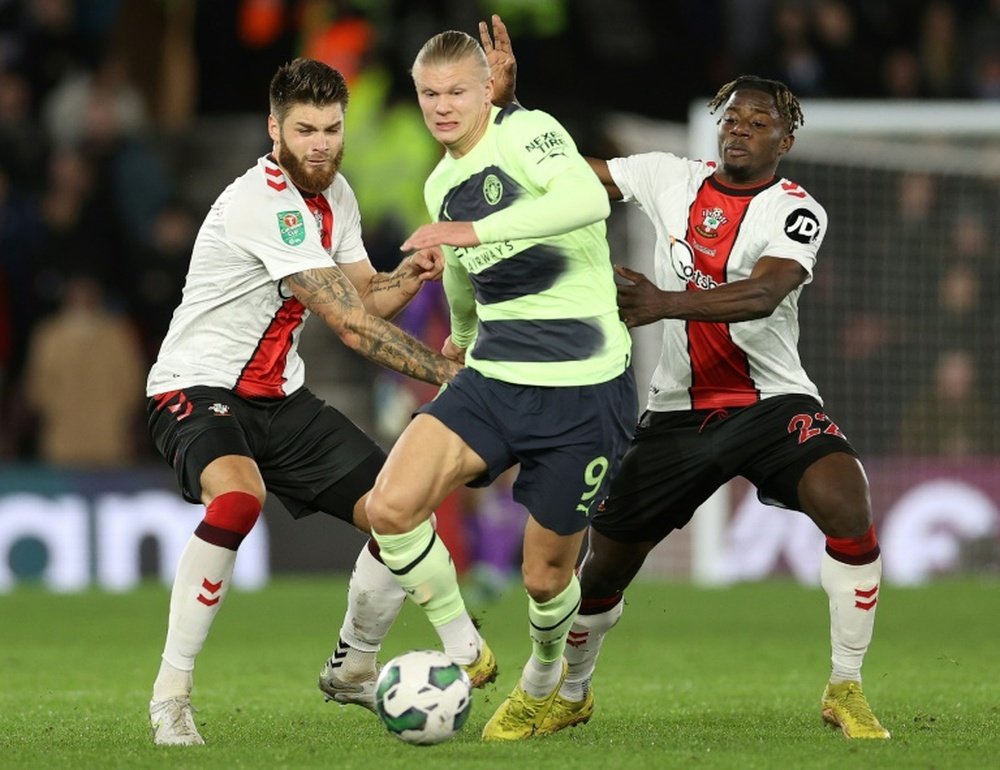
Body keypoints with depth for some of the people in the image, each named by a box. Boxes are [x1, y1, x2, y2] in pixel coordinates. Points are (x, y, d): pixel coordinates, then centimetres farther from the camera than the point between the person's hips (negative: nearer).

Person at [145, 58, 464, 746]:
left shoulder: (334, 195, 6)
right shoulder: (263, 204, -23)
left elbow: (365, 298, 8)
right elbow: (352, 325, -24)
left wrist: (408, 276, -14)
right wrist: (447, 373, -21)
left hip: (279, 398, 9)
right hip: (199, 388, -9)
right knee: (238, 498, -39)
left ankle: (353, 669, 28)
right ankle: (171, 695, -29)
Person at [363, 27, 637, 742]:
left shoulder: (527, 132, -12)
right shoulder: (441, 186, 12)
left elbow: (589, 199, -34)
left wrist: (474, 230, -39)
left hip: (585, 389, -6)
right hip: (492, 381, 6)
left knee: (546, 574, 4)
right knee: (390, 506, -18)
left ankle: (542, 680, 38)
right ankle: (463, 651, 2)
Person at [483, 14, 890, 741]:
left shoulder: (796, 212, -10)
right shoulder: (670, 177, 2)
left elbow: (764, 293, -29)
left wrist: (663, 304, -42)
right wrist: (506, 102, -3)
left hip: (771, 401, -4)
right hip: (678, 410, 4)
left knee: (847, 504, -30)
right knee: (606, 561, 8)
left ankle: (846, 690, -16)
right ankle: (571, 693, 37)